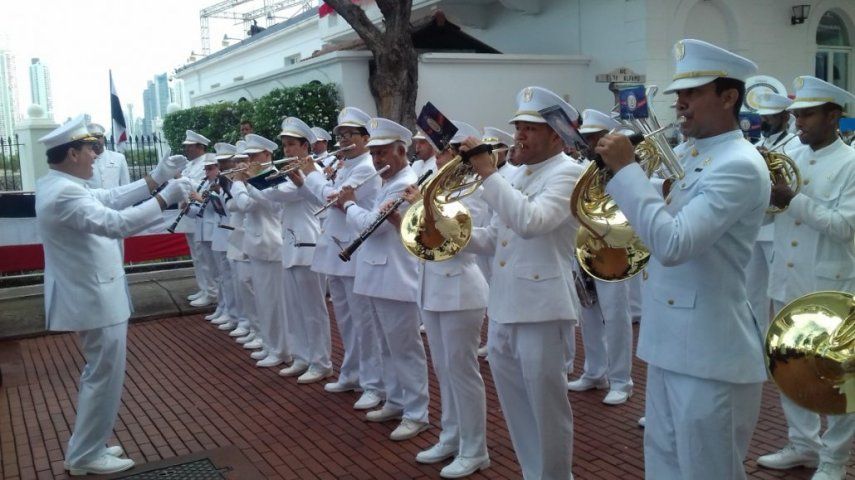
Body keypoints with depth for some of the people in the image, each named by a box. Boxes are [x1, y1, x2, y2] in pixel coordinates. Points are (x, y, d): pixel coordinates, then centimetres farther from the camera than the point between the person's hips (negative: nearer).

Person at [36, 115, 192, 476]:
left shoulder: (59, 185, 7)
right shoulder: (64, 193, -25)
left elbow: (109, 199, 11)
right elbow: (116, 223, -33)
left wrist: (155, 178, 7)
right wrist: (165, 198, -27)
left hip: (92, 294, 11)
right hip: (96, 299, -11)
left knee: (99, 373, 22)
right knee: (104, 376, 1)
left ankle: (86, 446, 33)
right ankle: (85, 456, 14)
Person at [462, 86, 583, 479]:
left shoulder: (567, 172, -9)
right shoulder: (516, 175, 16)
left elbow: (530, 221, -27)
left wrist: (488, 173, -24)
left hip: (541, 311, -8)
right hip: (502, 309, 8)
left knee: (547, 412, 4)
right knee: (518, 412, 18)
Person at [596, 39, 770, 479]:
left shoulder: (740, 166, -18)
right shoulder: (684, 153, 11)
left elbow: (672, 244, -28)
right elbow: (654, 222, 16)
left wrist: (626, 169, -23)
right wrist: (621, 167, 3)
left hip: (710, 354, -9)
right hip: (669, 342, 9)